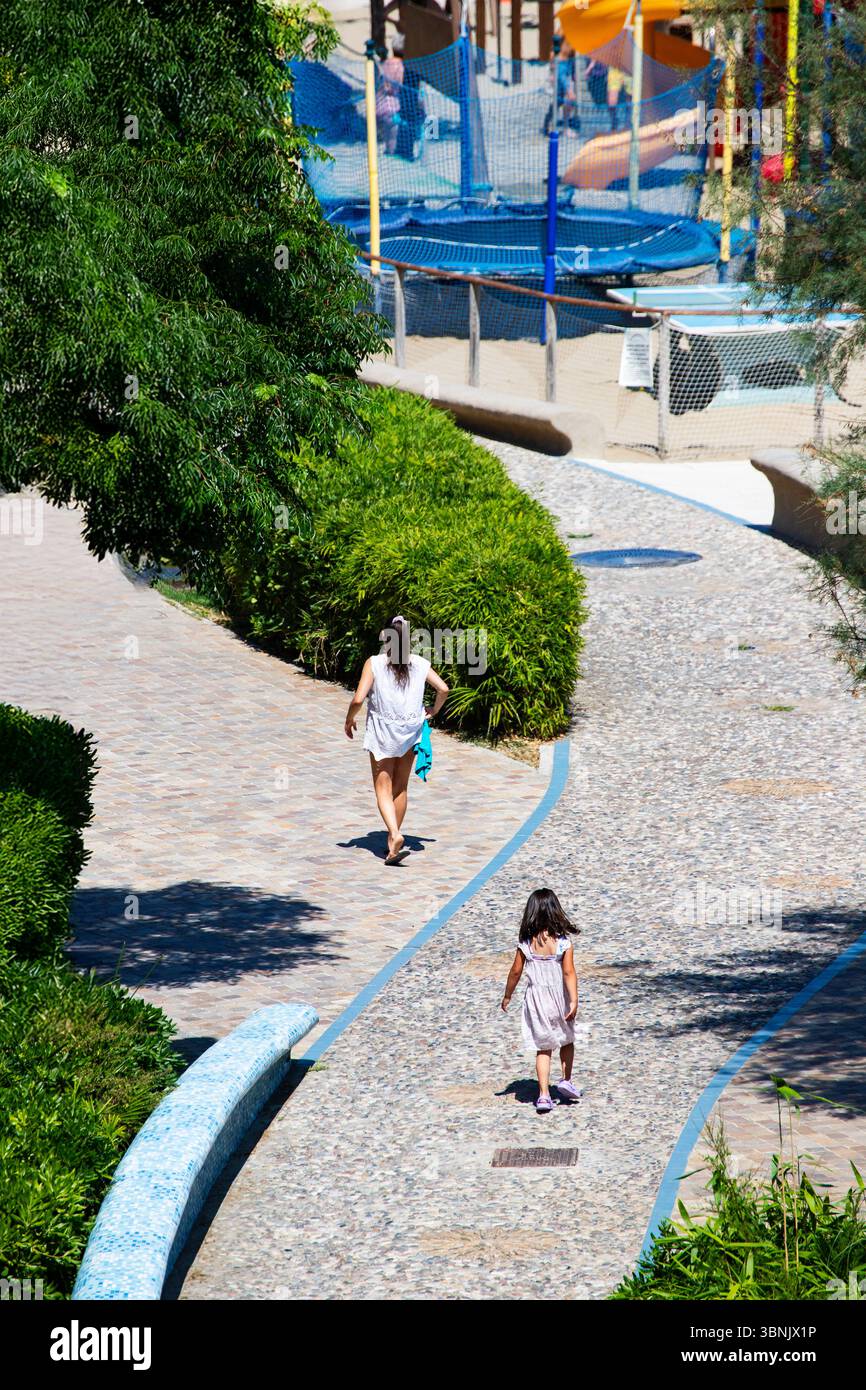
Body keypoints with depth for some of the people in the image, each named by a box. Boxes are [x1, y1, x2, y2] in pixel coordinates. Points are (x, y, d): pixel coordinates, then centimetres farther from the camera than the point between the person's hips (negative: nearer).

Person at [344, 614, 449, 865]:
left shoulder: (374, 663, -12)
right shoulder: (419, 663, -2)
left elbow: (358, 699, -17)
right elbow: (443, 688, -4)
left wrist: (349, 719, 2)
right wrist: (433, 711, 15)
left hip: (382, 733, -3)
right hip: (410, 731, 3)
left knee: (383, 789, 2)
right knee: (401, 788, 17)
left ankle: (395, 835, -20)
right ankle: (393, 840, 26)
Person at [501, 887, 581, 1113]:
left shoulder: (526, 942, -9)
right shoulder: (562, 941, -14)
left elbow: (515, 971, -3)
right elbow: (569, 973, -17)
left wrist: (507, 996, 10)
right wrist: (574, 1001, -16)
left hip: (535, 999, 1)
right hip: (559, 998, -1)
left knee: (543, 1048, 7)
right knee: (567, 1040, 25)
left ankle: (543, 1094, -2)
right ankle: (566, 1081, 24)